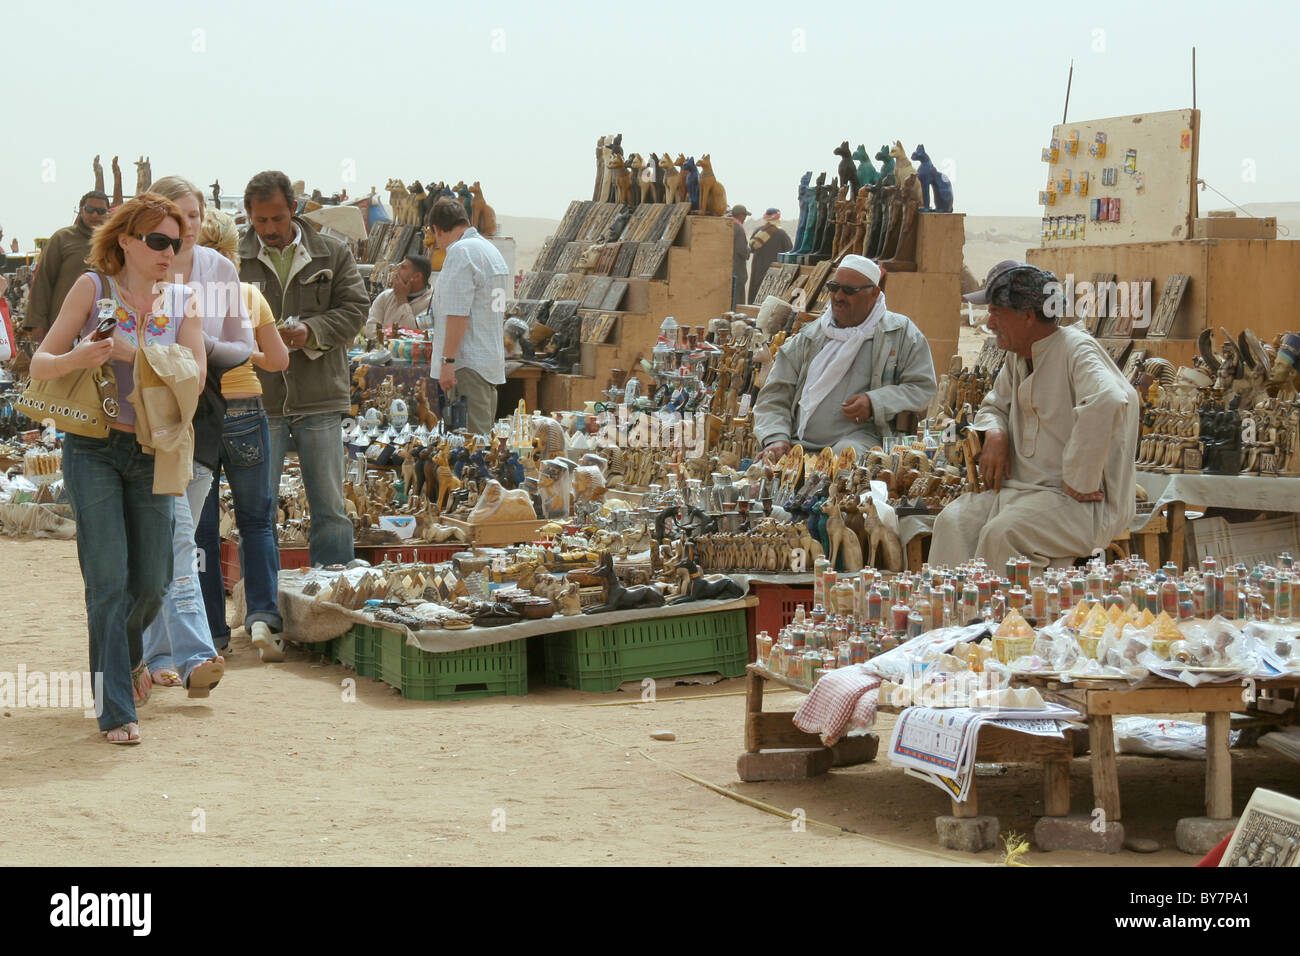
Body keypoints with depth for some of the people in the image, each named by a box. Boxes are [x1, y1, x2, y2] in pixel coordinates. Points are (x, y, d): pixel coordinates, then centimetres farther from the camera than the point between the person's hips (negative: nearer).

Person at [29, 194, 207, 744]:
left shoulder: (183, 303, 6)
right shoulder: (93, 288, -2)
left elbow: (194, 376, -7)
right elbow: (40, 365, -3)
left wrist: (130, 352, -21)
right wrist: (79, 358, -25)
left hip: (152, 453, 3)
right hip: (93, 450, -3)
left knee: (151, 581, 5)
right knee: (108, 580, -8)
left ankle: (126, 655, 38)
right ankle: (116, 708, 0)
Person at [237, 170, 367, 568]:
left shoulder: (333, 254, 6)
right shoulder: (236, 260, 2)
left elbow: (355, 308, 3)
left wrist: (311, 332, -14)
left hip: (320, 399, 1)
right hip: (259, 399, -1)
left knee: (330, 509, 7)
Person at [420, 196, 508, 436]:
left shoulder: (461, 252, -11)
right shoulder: (491, 250, 19)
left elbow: (458, 312, -18)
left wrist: (447, 361, -18)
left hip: (468, 363, -10)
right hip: (492, 363, 10)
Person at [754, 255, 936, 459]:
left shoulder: (900, 333, 11)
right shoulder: (808, 337, 18)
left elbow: (923, 388, 6)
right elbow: (774, 397, 14)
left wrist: (875, 403, -10)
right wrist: (775, 438, -6)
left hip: (861, 437, -2)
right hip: (801, 444, 3)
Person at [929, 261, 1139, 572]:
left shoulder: (1076, 348, -13)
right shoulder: (1018, 357, 15)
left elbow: (1106, 402, -33)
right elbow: (994, 406, 32)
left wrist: (1078, 484, -29)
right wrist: (995, 435, 5)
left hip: (1081, 502, -8)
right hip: (1020, 488, 8)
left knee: (1001, 533, -31)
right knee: (952, 522, -15)